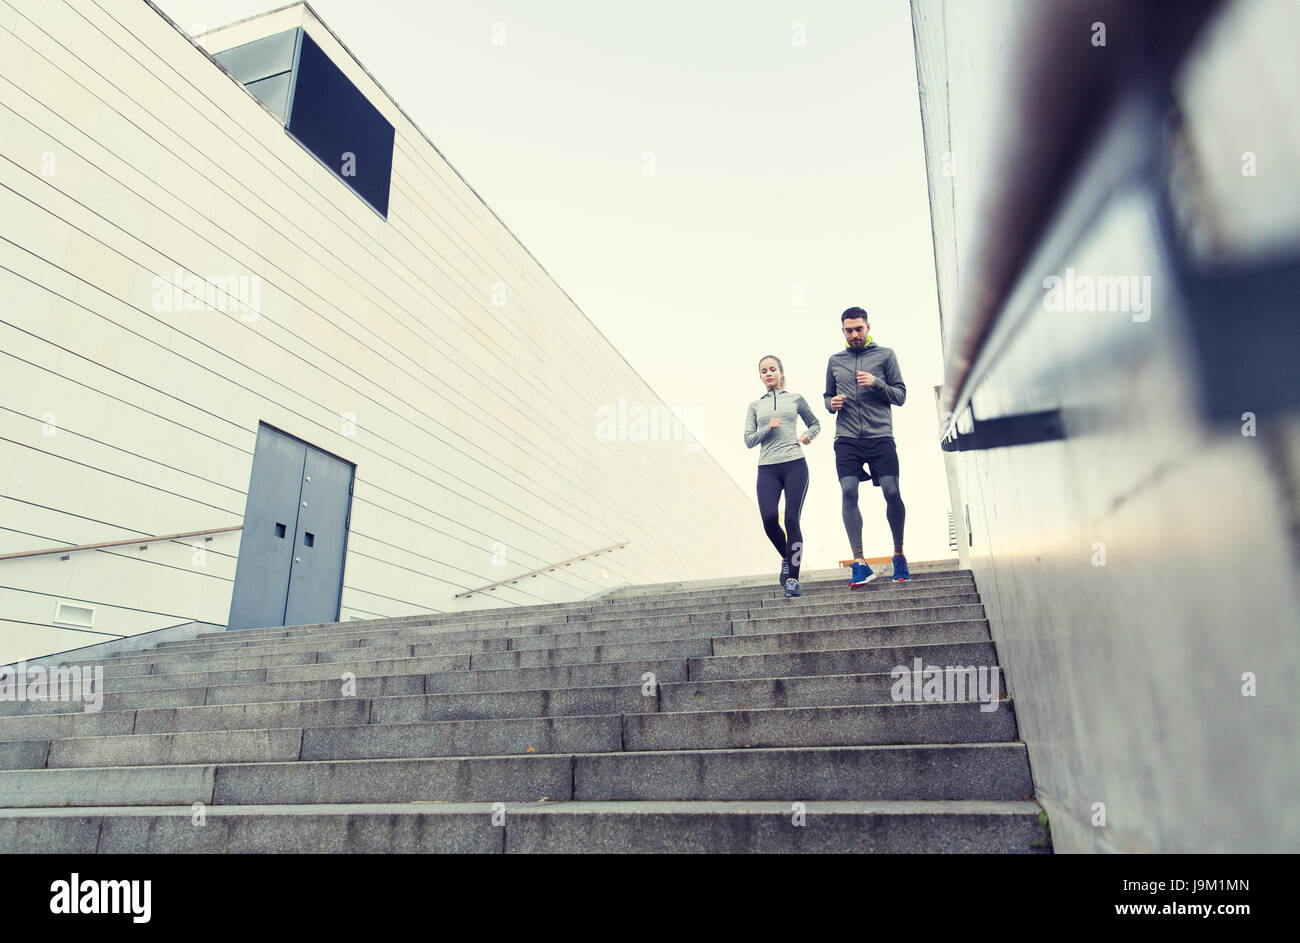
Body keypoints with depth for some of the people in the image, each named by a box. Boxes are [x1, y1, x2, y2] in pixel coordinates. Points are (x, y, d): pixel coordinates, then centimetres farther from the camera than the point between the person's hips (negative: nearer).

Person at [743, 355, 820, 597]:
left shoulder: (796, 399, 13)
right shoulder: (755, 406, 16)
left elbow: (815, 424, 25)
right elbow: (748, 440, 10)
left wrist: (808, 435, 3)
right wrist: (767, 429, -7)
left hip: (795, 465, -1)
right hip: (767, 468, 1)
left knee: (791, 519, -11)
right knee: (769, 518, -15)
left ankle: (793, 579, -6)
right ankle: (787, 558, 14)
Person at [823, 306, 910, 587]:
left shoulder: (885, 355, 11)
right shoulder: (835, 360, 17)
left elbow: (900, 395, 8)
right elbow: (827, 396, 25)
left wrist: (877, 383, -9)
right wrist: (832, 403, 2)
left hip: (881, 437, -1)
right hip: (847, 439, 1)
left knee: (892, 492, -7)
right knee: (848, 492, -13)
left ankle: (899, 553, 15)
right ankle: (860, 562, -10)